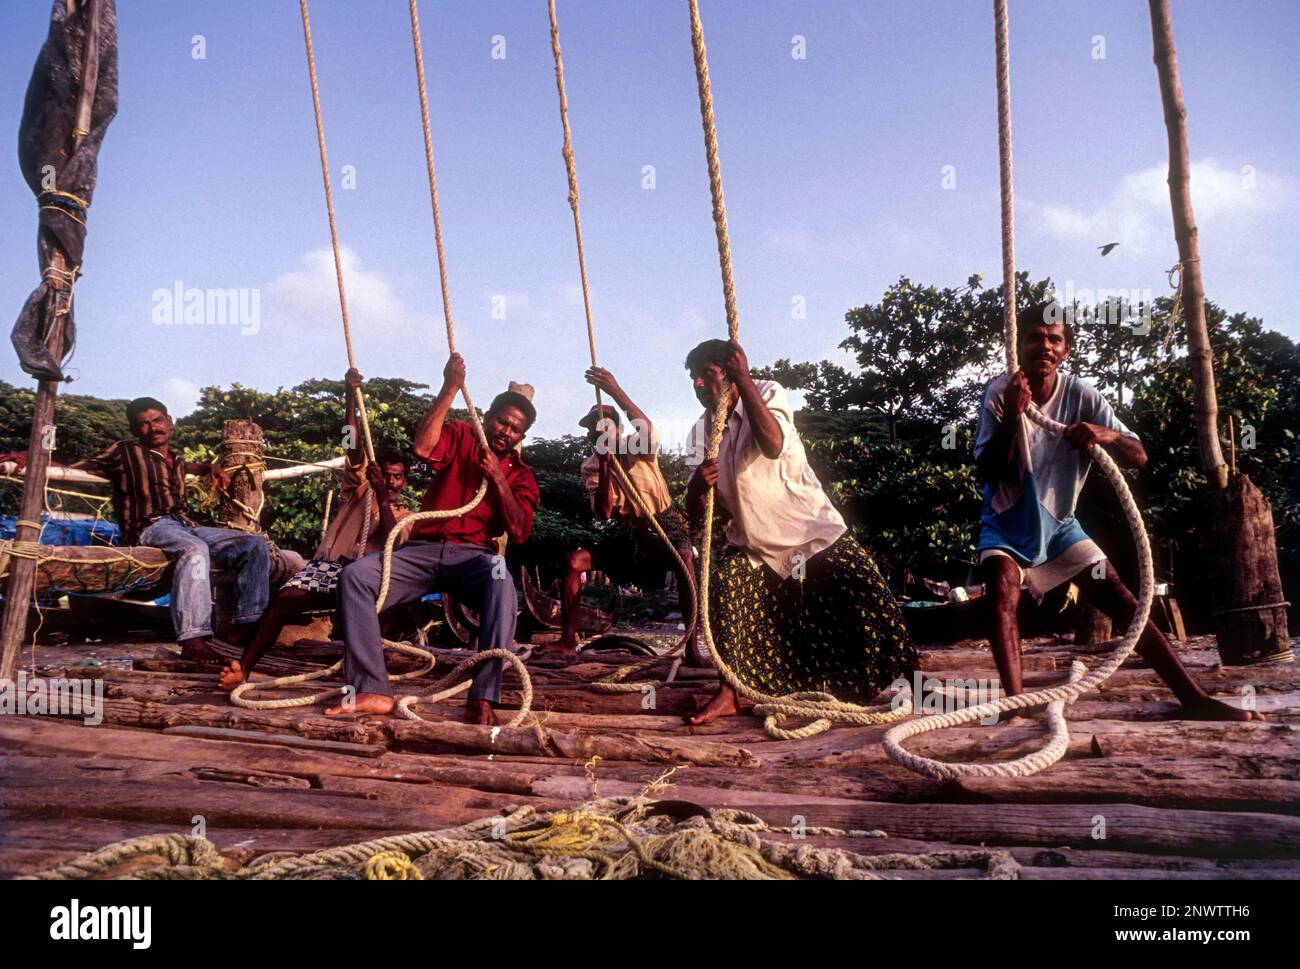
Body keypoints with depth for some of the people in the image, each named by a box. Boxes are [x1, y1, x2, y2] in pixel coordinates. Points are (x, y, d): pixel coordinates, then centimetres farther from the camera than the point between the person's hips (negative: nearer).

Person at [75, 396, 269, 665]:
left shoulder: (176, 458, 29)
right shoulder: (124, 452, 12)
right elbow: (73, 470, 8)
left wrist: (211, 468, 33)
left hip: (187, 526, 7)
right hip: (150, 528, -7)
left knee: (256, 544, -10)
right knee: (195, 550, -39)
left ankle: (245, 625, -17)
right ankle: (193, 639, -46)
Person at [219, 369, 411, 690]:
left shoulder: (404, 516, 19)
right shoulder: (359, 490, 21)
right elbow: (354, 448, 5)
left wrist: (382, 497, -15)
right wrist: (351, 398, -10)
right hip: (327, 564, 1)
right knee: (284, 598, -26)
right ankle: (243, 667, -36)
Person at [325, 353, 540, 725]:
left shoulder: (521, 476, 15)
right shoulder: (460, 437, 13)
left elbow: (518, 532, 0)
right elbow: (422, 446, -11)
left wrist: (499, 478, -7)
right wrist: (449, 389, -11)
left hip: (474, 555, -1)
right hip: (423, 549, 1)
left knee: (503, 585, -38)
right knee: (354, 575, -26)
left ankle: (483, 699, -42)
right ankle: (373, 691, -31)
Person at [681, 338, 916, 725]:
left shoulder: (766, 393, -10)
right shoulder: (701, 433, 0)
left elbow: (773, 445, -34)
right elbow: (696, 516, -5)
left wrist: (743, 379, -33)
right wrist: (697, 486, -28)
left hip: (812, 528, -3)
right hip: (752, 542, 3)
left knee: (866, 589, -15)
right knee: (724, 582, -23)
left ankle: (903, 676, 5)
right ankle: (729, 693, -15)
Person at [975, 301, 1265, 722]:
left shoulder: (1081, 396, -12)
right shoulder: (999, 393, -16)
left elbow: (1138, 457, -15)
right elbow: (988, 472, -21)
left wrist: (1106, 435, -37)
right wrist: (1011, 418, -34)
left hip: (1059, 523, 2)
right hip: (1007, 521, -2)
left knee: (1122, 601, -4)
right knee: (1003, 596, -29)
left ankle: (1195, 699, -1)